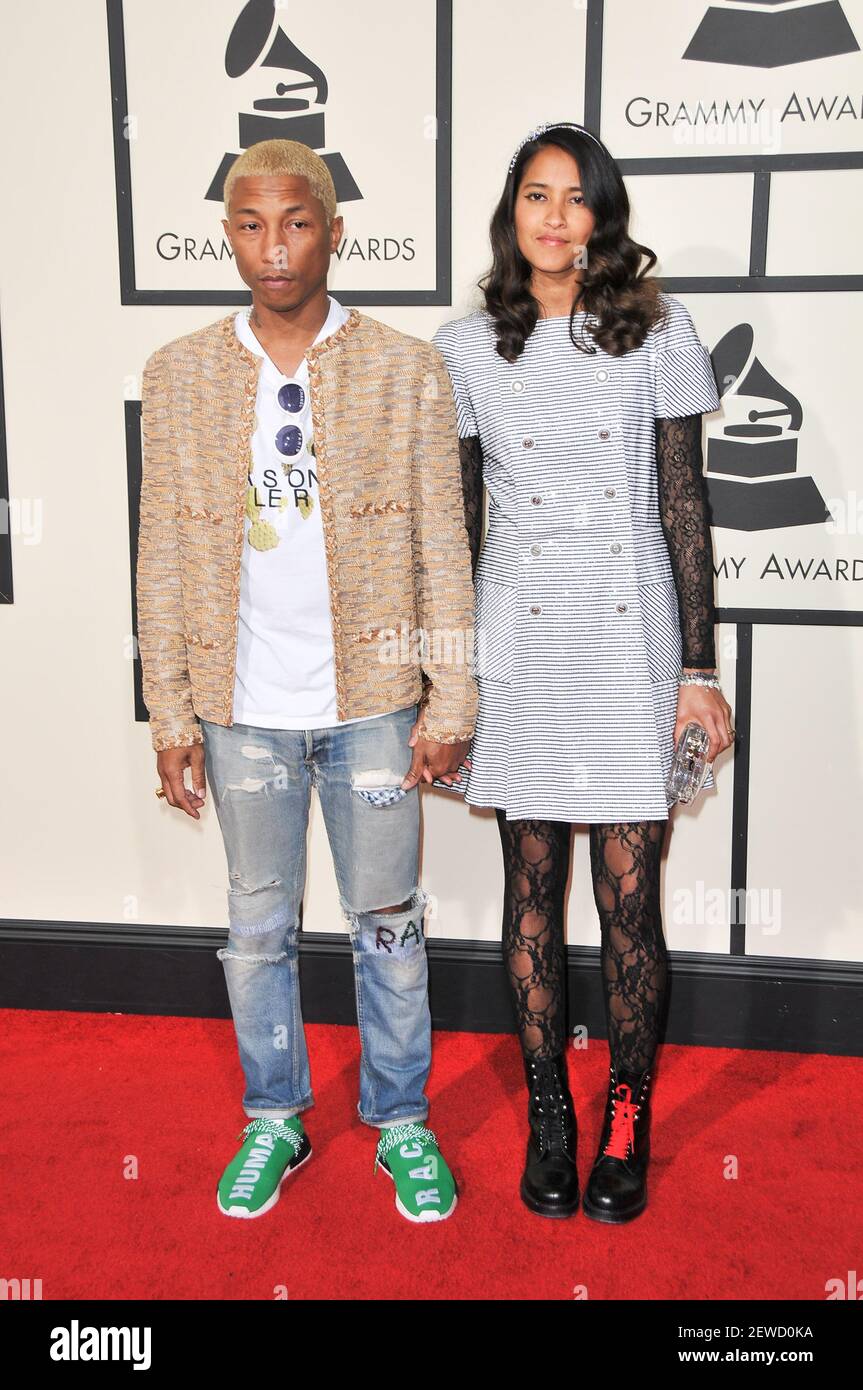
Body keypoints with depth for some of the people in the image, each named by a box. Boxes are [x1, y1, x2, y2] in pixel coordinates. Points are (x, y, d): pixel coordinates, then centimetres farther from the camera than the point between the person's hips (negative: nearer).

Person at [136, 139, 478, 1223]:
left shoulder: (406, 371, -3)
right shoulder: (178, 376, 2)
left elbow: (442, 547, -2)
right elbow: (162, 557, 3)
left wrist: (449, 701, -5)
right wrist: (171, 715, 1)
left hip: (373, 701, -1)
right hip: (242, 707, 2)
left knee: (387, 922, 12)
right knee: (258, 926, 15)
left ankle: (400, 1122, 33)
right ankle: (274, 1122, 36)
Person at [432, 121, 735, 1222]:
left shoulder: (657, 328, 2)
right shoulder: (465, 348, 5)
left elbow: (684, 505, 1)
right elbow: (457, 525, 7)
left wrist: (699, 667, -3)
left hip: (630, 643, -1)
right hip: (519, 646, 1)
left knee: (629, 905, 3)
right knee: (533, 891, 10)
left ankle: (626, 1120, 25)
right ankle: (547, 1112, 28)